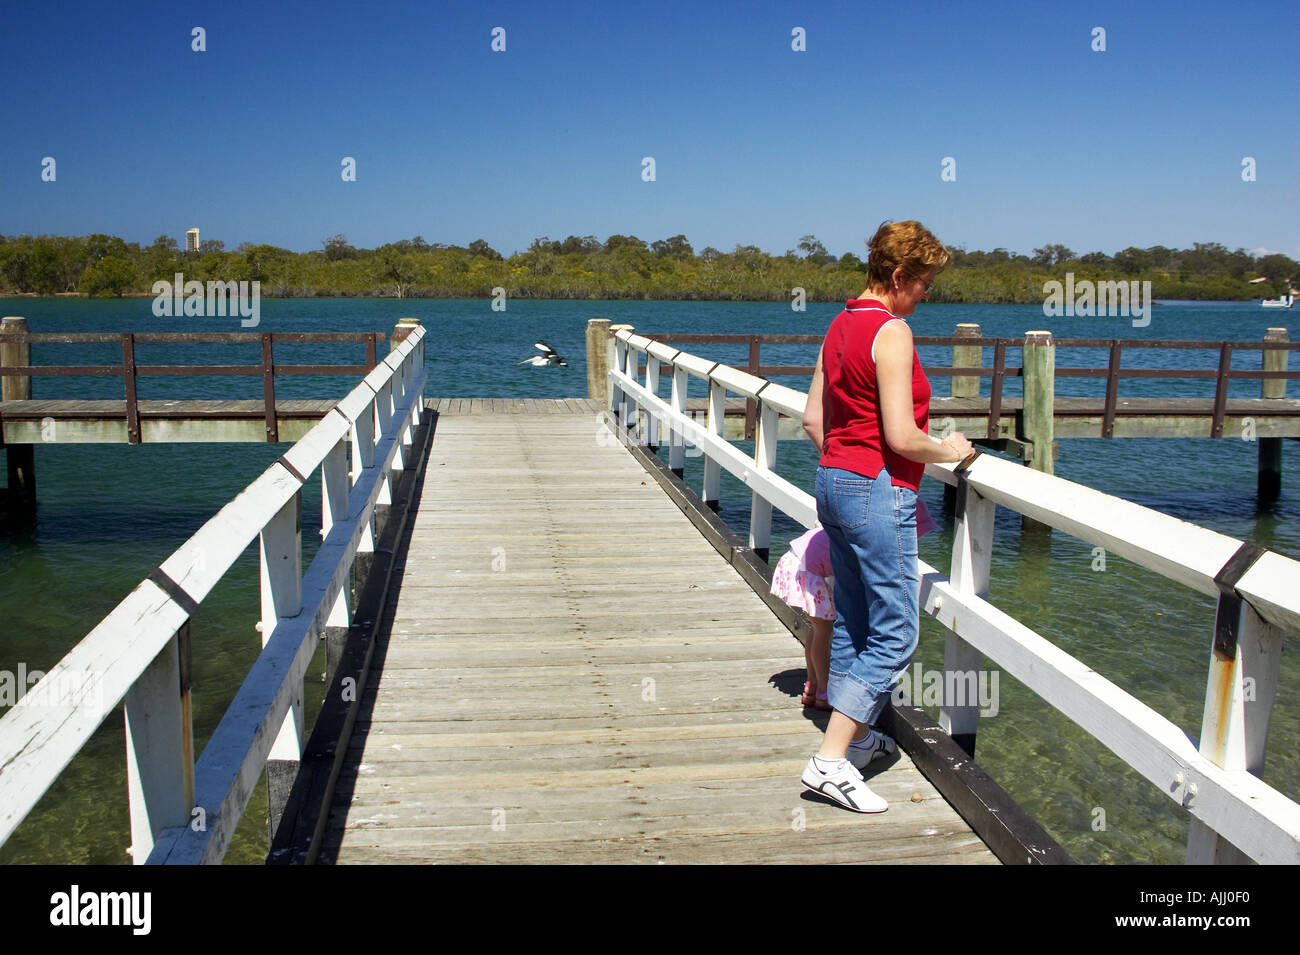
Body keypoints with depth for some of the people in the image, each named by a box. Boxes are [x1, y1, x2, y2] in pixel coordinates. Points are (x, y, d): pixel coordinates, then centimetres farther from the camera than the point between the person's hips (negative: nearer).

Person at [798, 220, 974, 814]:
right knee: (895, 635, -3)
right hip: (878, 491, -9)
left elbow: (812, 420, 14)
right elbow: (901, 437, -21)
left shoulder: (841, 324, 11)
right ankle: (830, 761, -4)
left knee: (854, 622, 19)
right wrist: (950, 450, -3)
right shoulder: (892, 332, -16)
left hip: (833, 480, 9)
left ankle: (854, 737, 32)